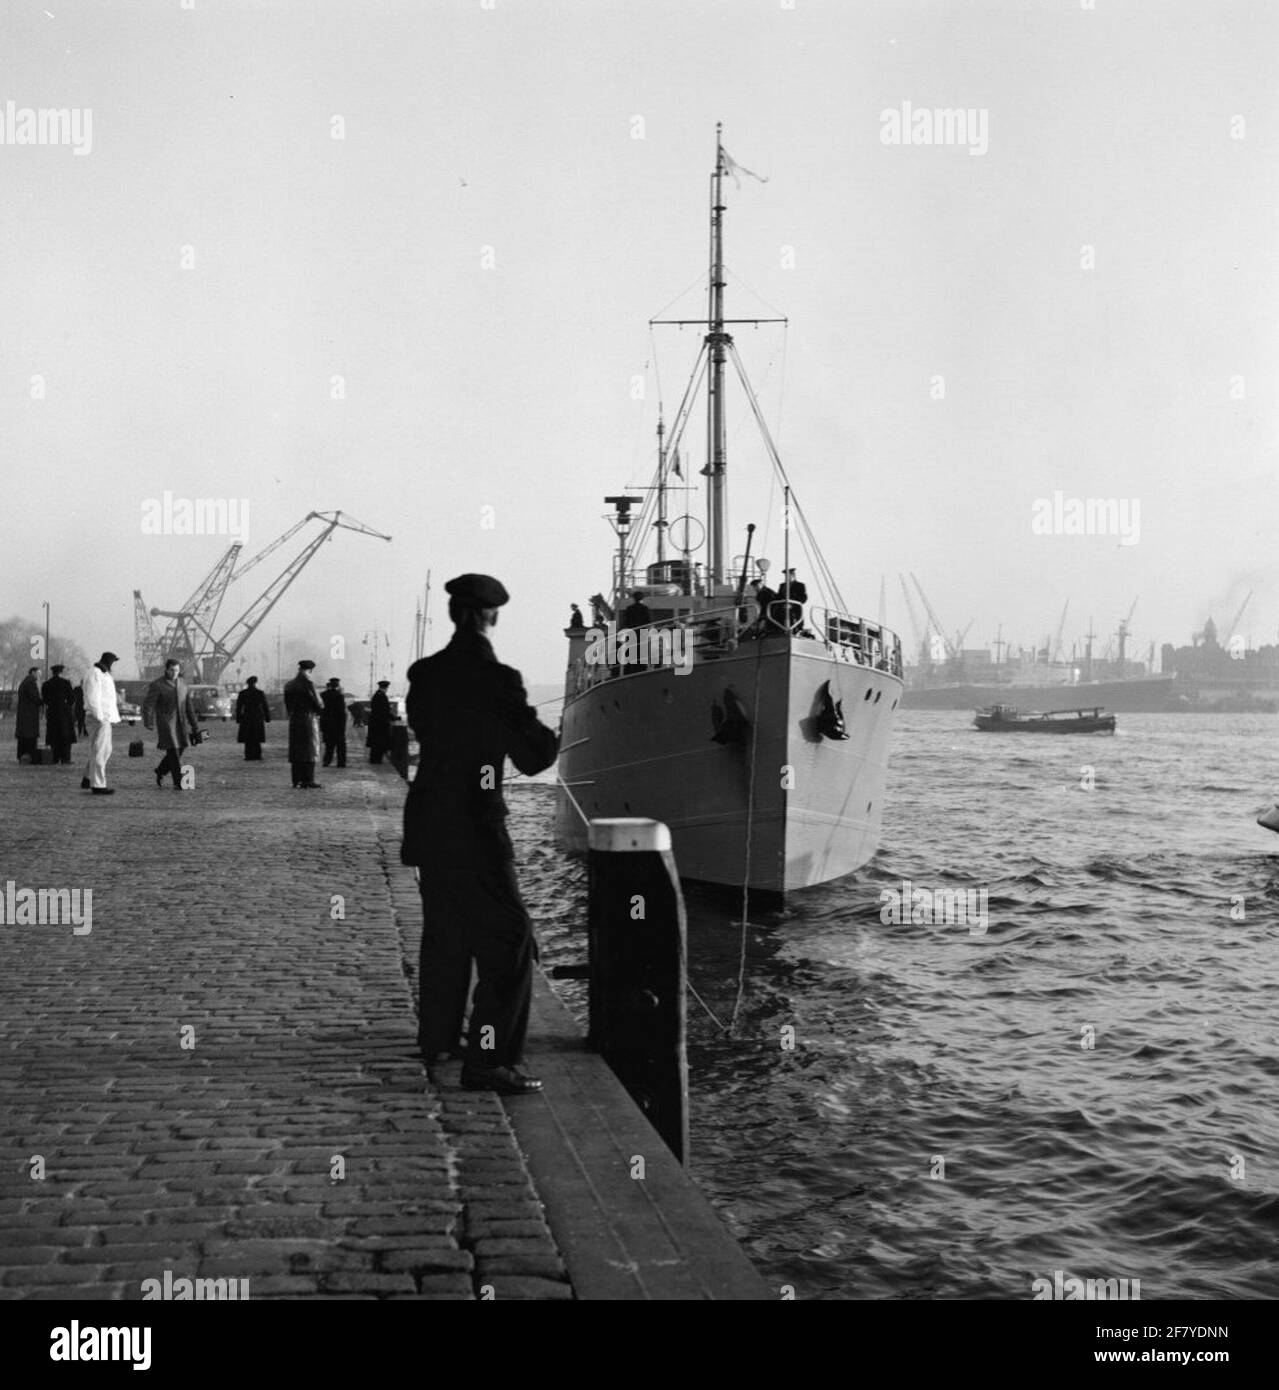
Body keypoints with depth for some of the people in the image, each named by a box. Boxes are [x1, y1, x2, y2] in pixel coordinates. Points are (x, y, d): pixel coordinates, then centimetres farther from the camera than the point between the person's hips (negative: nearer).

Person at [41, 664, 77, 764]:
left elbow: (44, 700, 8)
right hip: (65, 711, -4)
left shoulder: (46, 684, 6)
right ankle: (65, 759, -6)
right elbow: (72, 697, -4)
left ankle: (55, 759, 6)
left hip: (52, 712, 4)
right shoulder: (65, 683, -6)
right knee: (66, 737, 0)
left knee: (54, 737, 9)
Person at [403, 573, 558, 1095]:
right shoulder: (497, 680, -17)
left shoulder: (424, 674, 2)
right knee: (507, 939, -2)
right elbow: (533, 757, -13)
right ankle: (487, 1060, -6)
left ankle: (437, 1035, 35)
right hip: (474, 830, -7)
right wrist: (549, 735, 6)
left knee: (444, 930, 22)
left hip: (428, 823, 8)